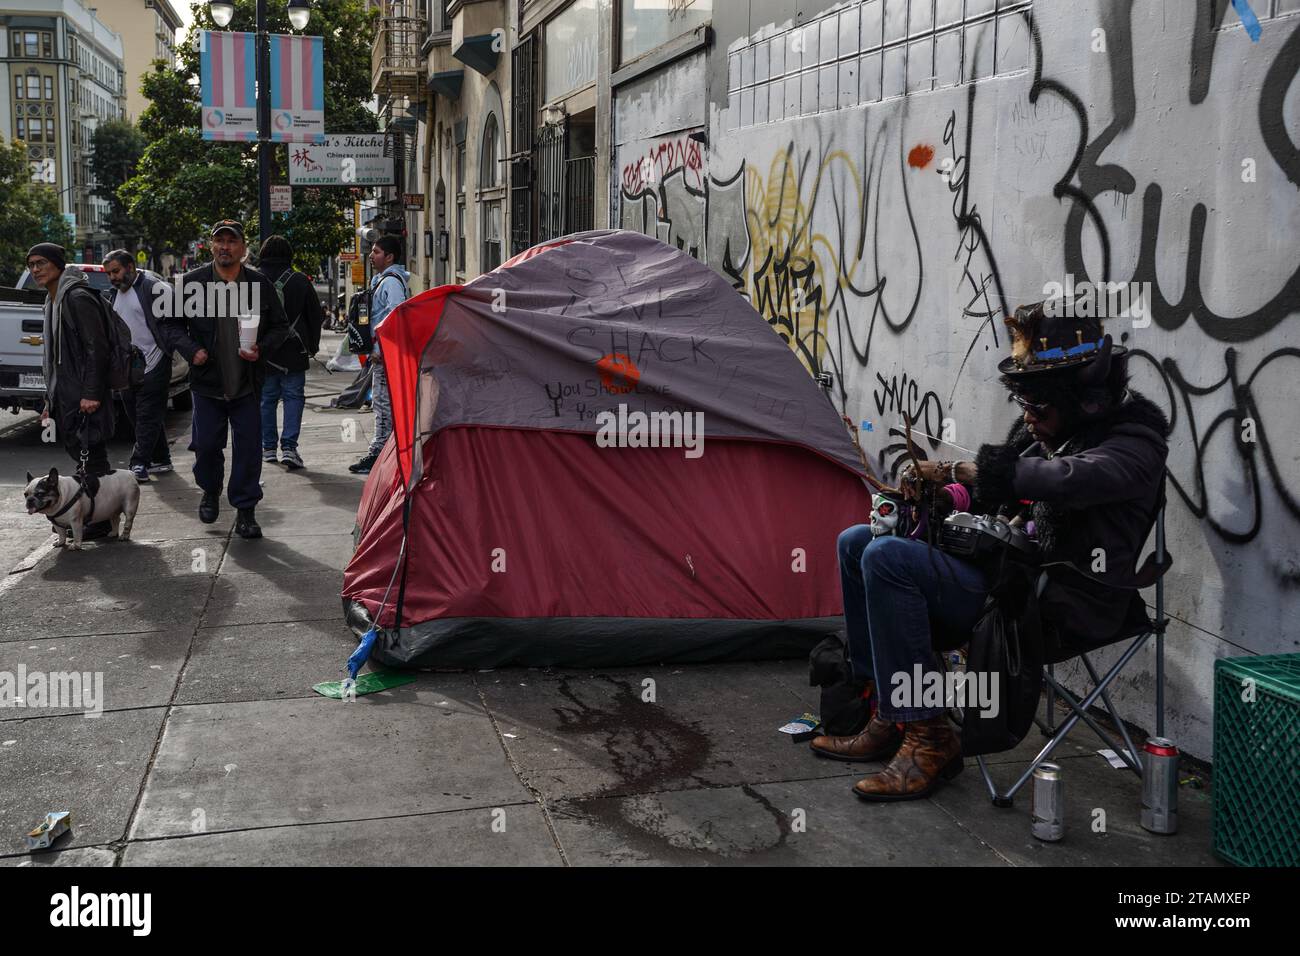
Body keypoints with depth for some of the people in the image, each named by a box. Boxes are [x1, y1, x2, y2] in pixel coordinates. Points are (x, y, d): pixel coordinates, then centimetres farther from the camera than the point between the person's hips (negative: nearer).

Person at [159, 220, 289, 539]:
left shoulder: (260, 284, 2)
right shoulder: (192, 282, 0)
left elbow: (280, 326, 10)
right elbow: (171, 323, 7)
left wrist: (262, 349, -8)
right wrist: (191, 350, -9)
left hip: (248, 383, 0)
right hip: (207, 381, 0)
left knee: (248, 448, 0)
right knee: (205, 444, 6)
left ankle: (245, 512, 10)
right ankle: (210, 491, 35)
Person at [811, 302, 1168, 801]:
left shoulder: (1132, 444, -14)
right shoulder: (1041, 428, 12)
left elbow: (1069, 481, -35)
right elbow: (992, 497, 20)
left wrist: (959, 470, -26)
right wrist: (943, 494, -3)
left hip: (1059, 606, -9)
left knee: (888, 558, -25)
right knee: (857, 544, 10)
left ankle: (928, 739, -17)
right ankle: (887, 718, 9)